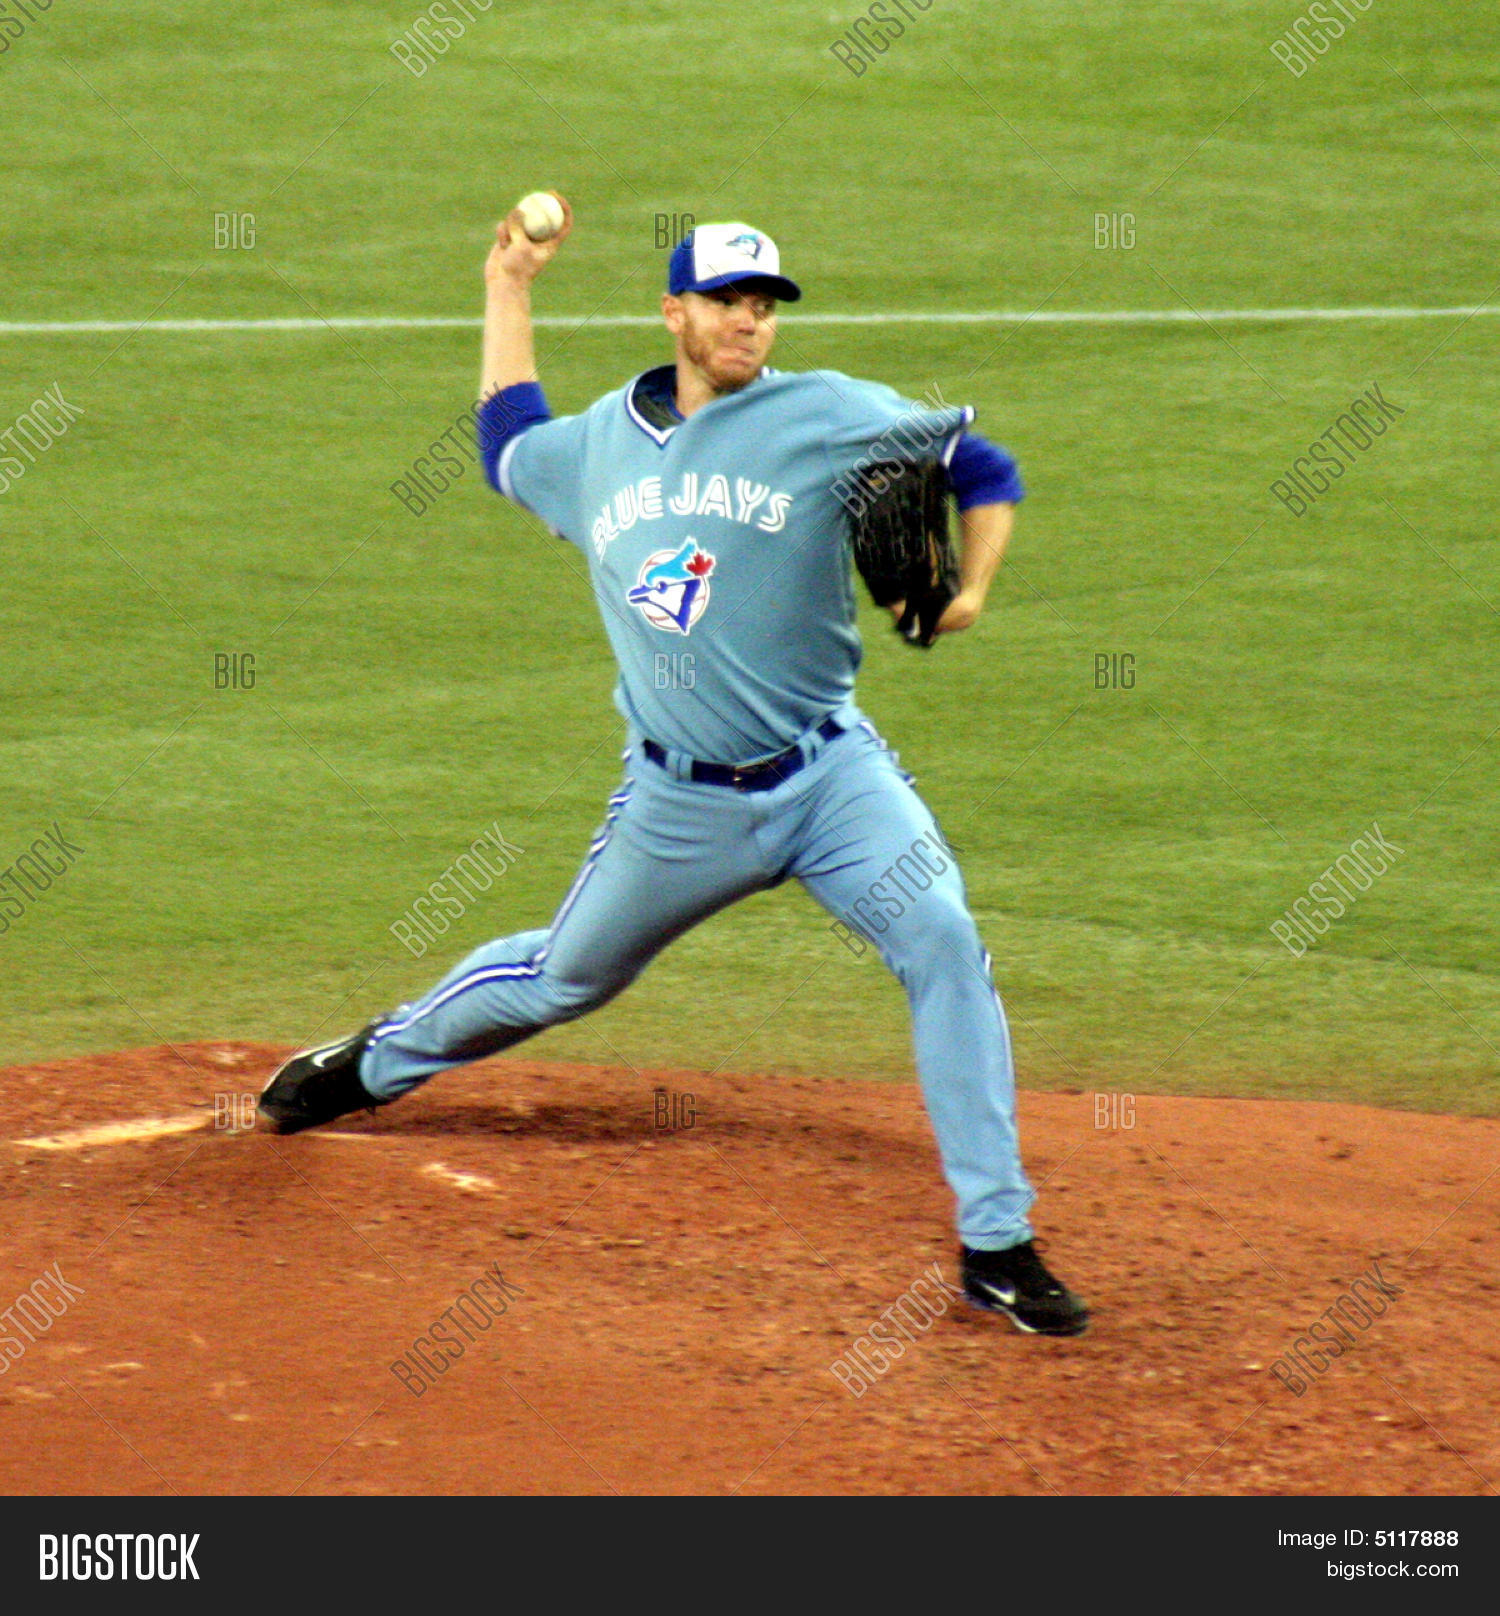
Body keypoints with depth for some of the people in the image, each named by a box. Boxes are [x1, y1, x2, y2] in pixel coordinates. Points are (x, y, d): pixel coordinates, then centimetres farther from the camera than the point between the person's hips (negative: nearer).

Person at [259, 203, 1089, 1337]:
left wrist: (969, 592, -13)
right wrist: (509, 290, 29)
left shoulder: (827, 417, -5)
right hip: (679, 803, 3)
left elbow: (982, 468, 3)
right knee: (562, 978, 18)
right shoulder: (596, 446, 7)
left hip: (828, 774, -3)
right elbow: (508, 448, 30)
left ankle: (997, 1244, -18)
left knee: (946, 945, -23)